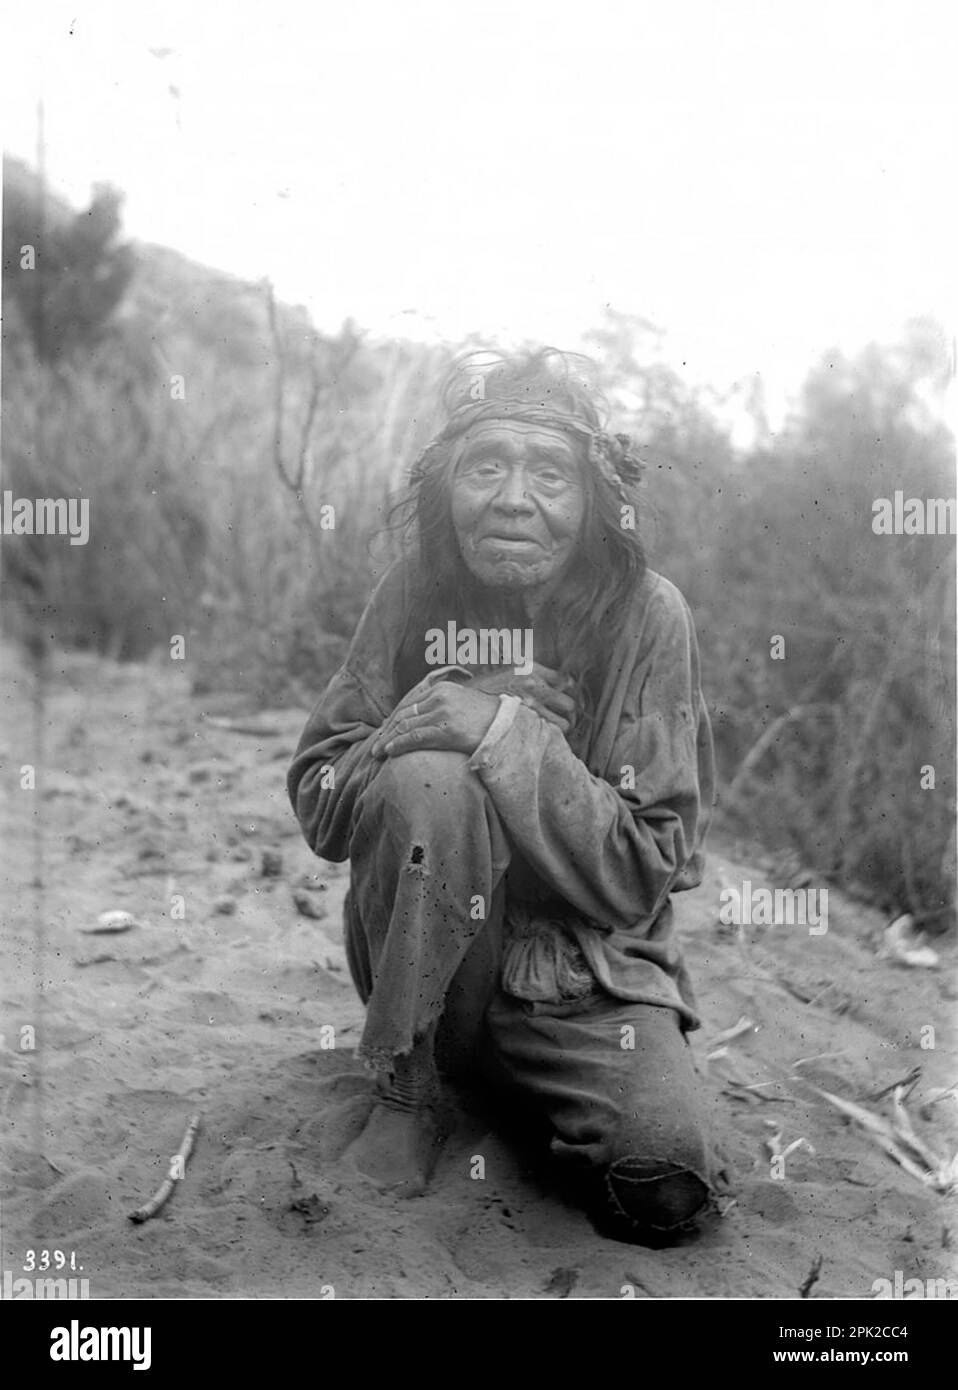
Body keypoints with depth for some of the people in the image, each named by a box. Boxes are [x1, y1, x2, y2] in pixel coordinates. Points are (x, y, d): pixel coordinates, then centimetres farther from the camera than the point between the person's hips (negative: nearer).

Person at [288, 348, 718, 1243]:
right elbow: (316, 804, -5)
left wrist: (507, 733, -26)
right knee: (428, 782, -29)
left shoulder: (644, 615, -12)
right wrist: (421, 724, -23)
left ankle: (523, 1088, 11)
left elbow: (646, 872, -15)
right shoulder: (413, 595, -7)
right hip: (422, 959, 1)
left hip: (590, 967, 0)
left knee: (664, 1182, -24)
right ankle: (405, 1090, -8)